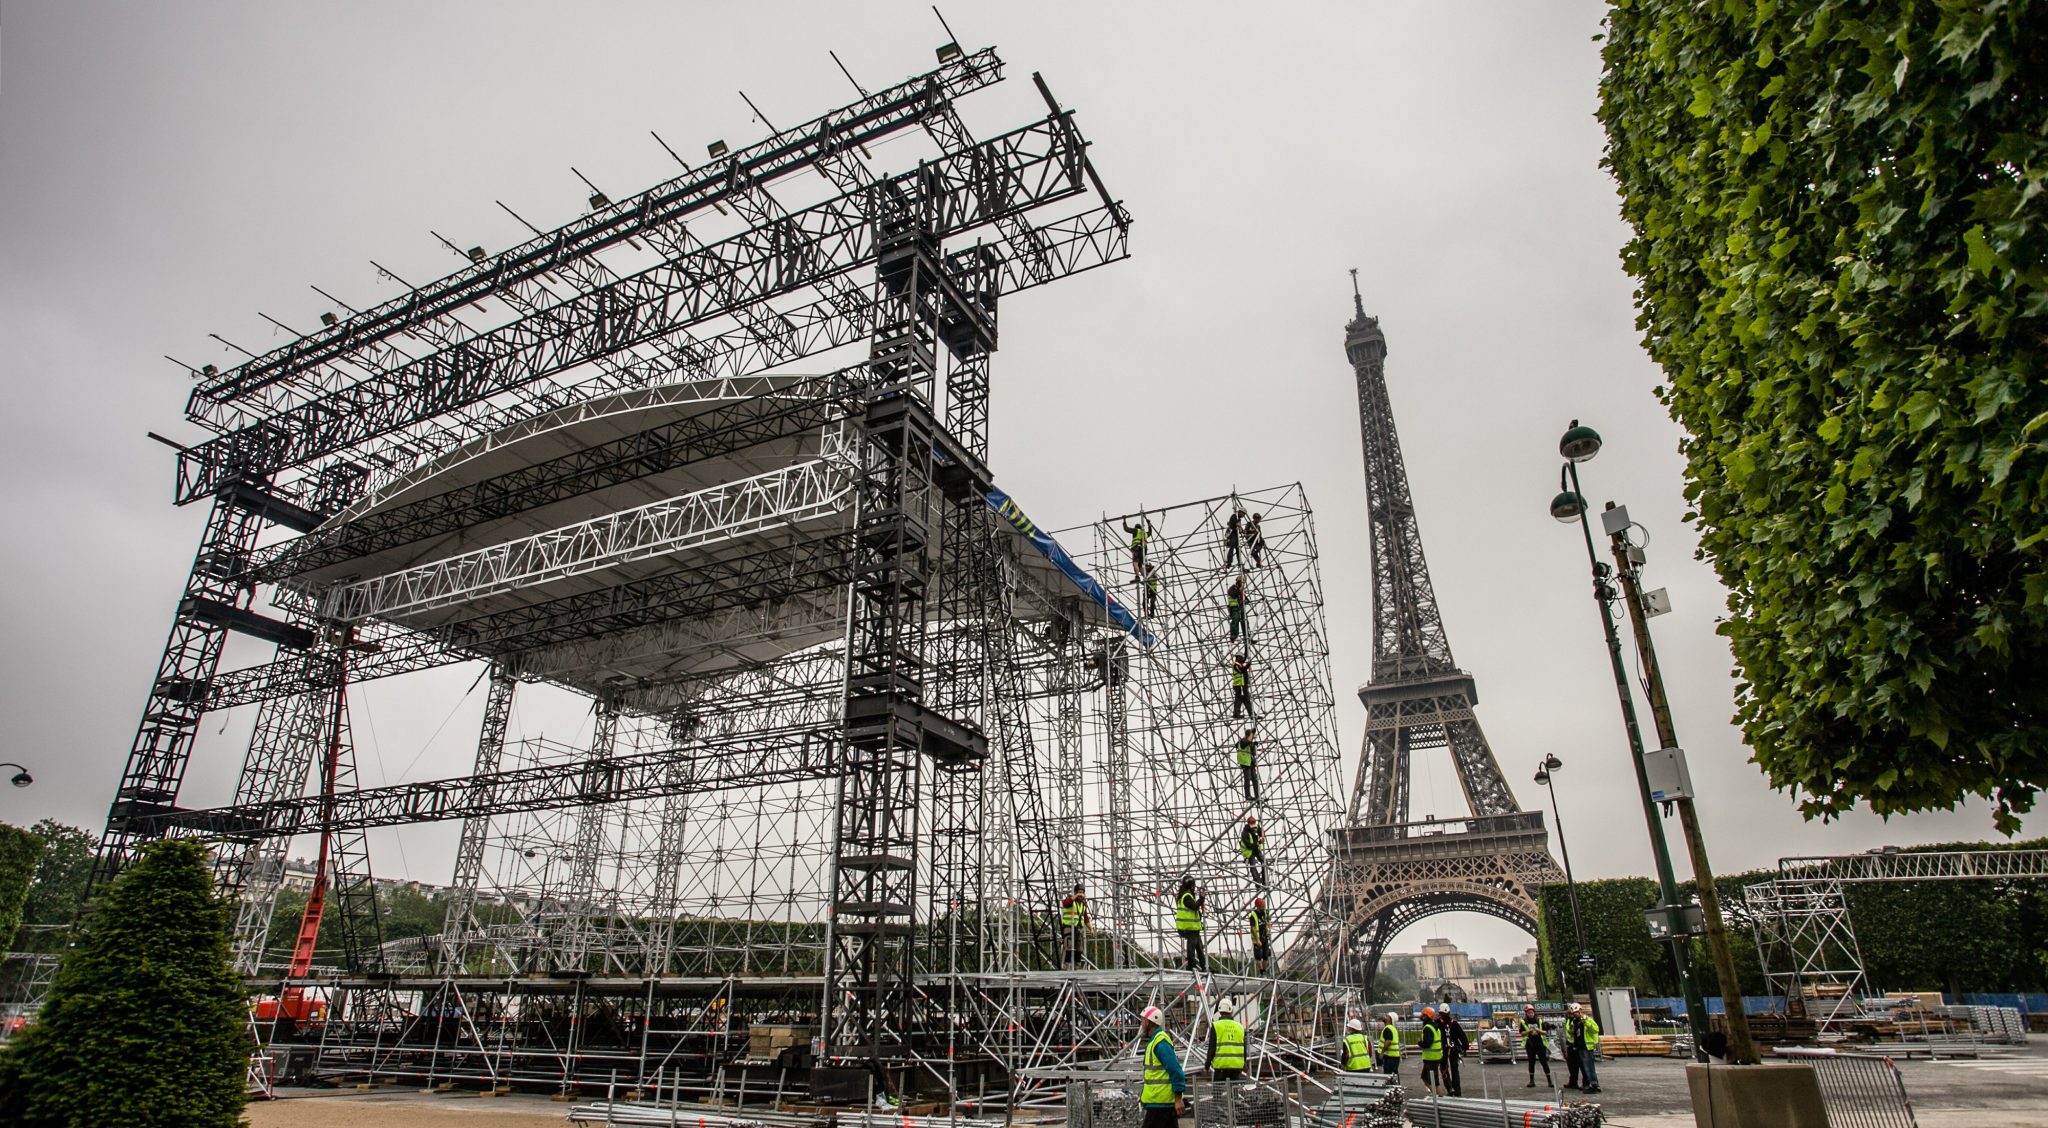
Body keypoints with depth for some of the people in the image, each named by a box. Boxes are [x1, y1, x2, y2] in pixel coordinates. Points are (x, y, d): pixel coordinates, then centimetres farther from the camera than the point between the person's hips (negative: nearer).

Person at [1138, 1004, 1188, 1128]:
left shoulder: (1160, 1042, -17)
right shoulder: (1154, 1041, 14)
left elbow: (1176, 1071, -21)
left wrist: (1178, 1099, -21)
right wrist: (1143, 1094, 22)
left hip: (1159, 1102, -9)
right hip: (1166, 1100, 9)